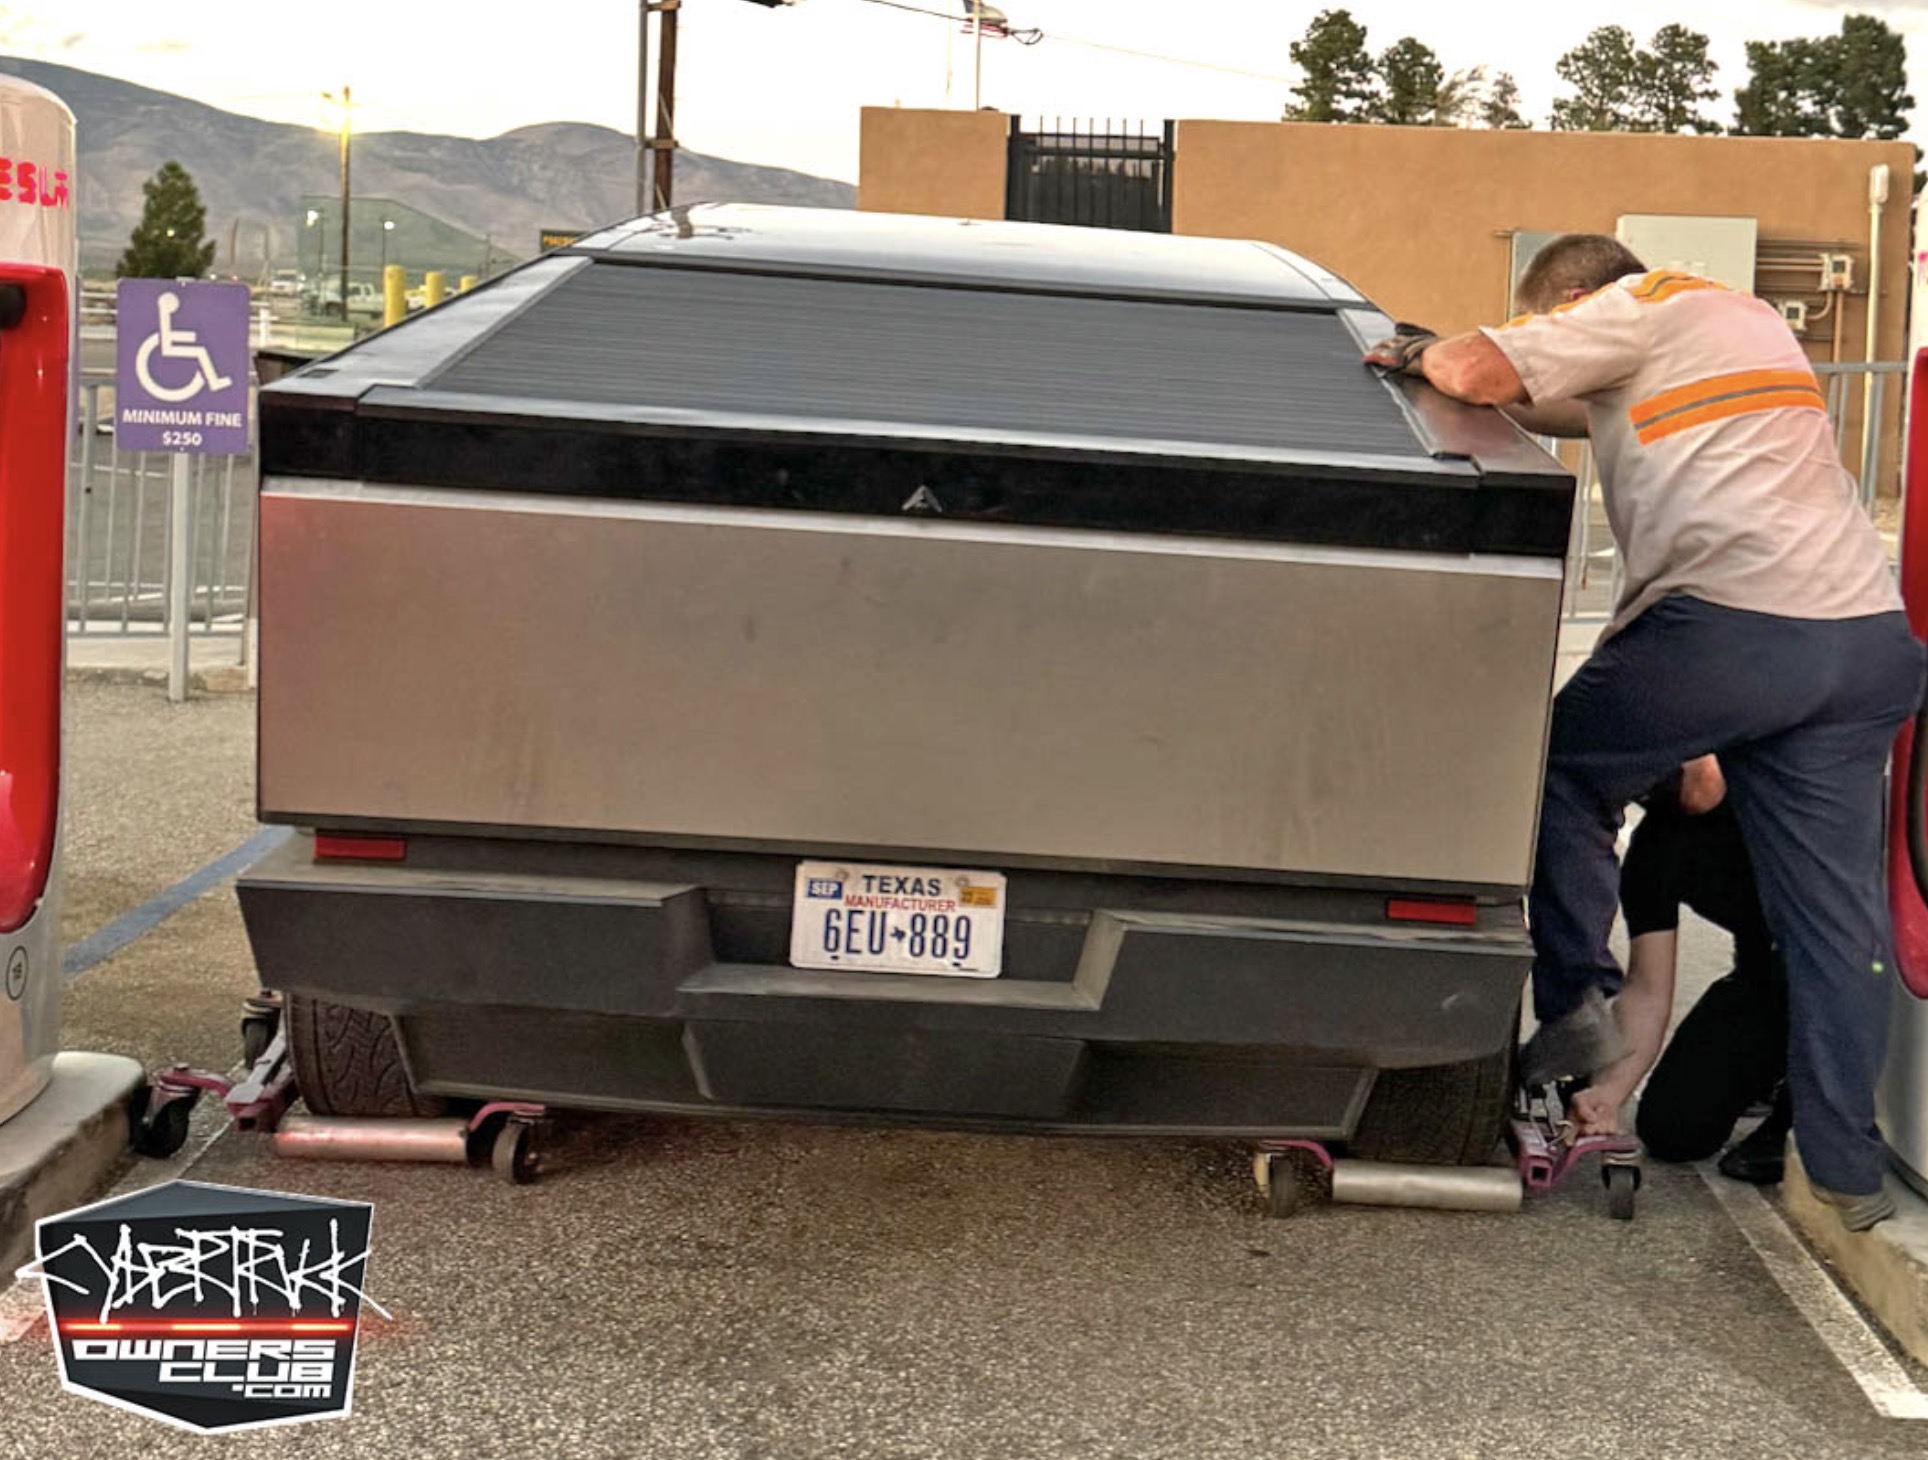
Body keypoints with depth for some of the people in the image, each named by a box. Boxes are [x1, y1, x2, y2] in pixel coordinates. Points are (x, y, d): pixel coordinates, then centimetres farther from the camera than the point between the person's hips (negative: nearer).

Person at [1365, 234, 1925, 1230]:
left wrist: (1425, 356, 13)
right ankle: (1847, 1167, 12)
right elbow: (1575, 414, 36)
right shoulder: (1746, 319, 30)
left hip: (1729, 621, -8)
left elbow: (1484, 372, -8)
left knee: (1565, 771, 15)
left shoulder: (1642, 305, 3)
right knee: (1834, 907, 9)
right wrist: (1441, 359, 31)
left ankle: (1574, 1008, 12)